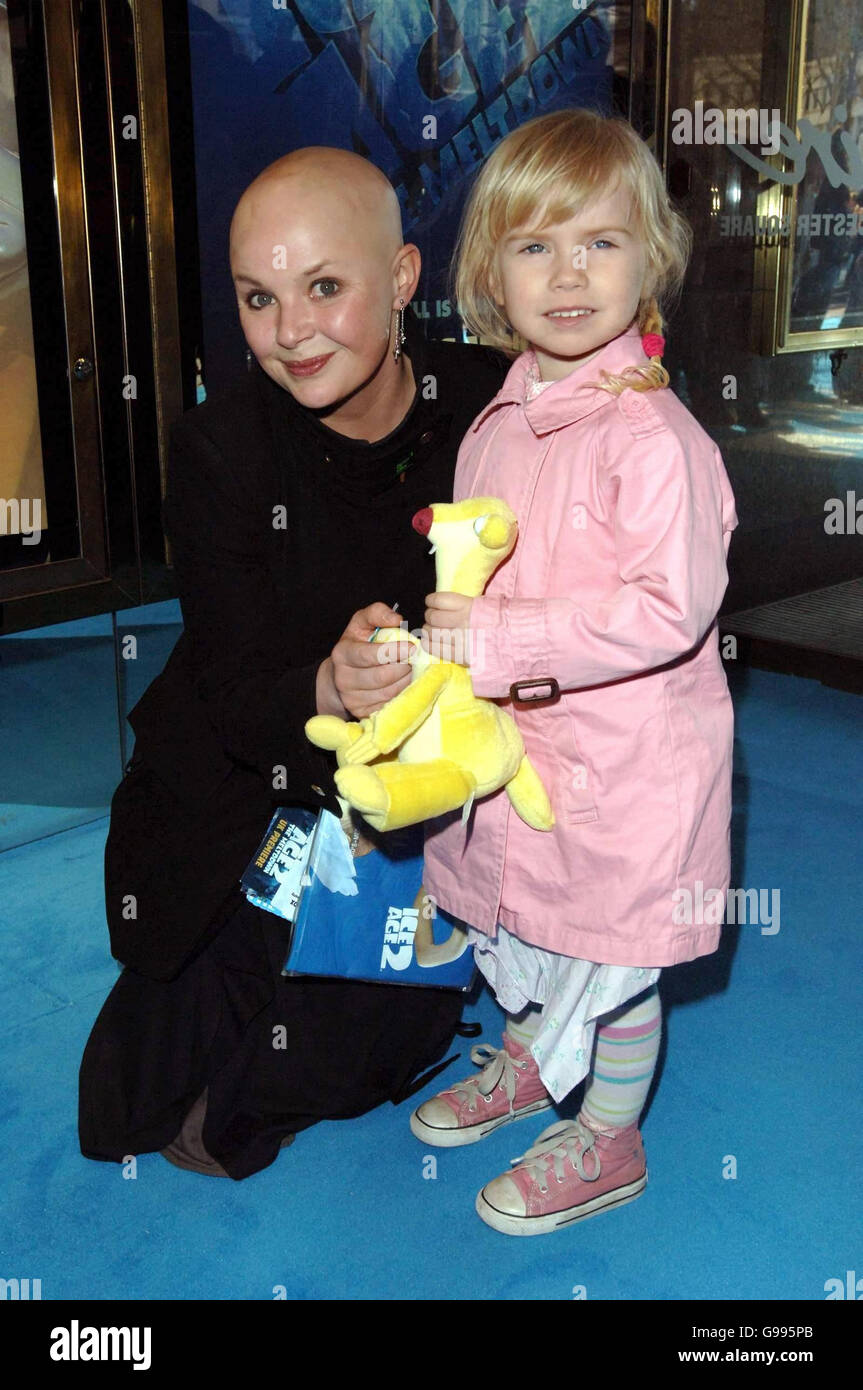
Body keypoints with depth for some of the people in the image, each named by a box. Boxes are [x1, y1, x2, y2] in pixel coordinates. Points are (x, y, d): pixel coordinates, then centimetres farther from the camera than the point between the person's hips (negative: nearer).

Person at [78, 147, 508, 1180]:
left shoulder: (487, 401, -12)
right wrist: (329, 690, -42)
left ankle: (236, 1109, 27)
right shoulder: (217, 449, -16)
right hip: (247, 796, -1)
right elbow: (238, 695, -19)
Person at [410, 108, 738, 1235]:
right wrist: (445, 632, -1)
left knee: (610, 961, 12)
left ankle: (608, 1141, 37)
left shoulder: (654, 437, -22)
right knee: (510, 925, 26)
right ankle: (523, 1063, 54)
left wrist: (500, 638, -28)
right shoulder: (495, 428, 3)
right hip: (513, 741, 8)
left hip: (624, 757, -7)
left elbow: (672, 610, -29)